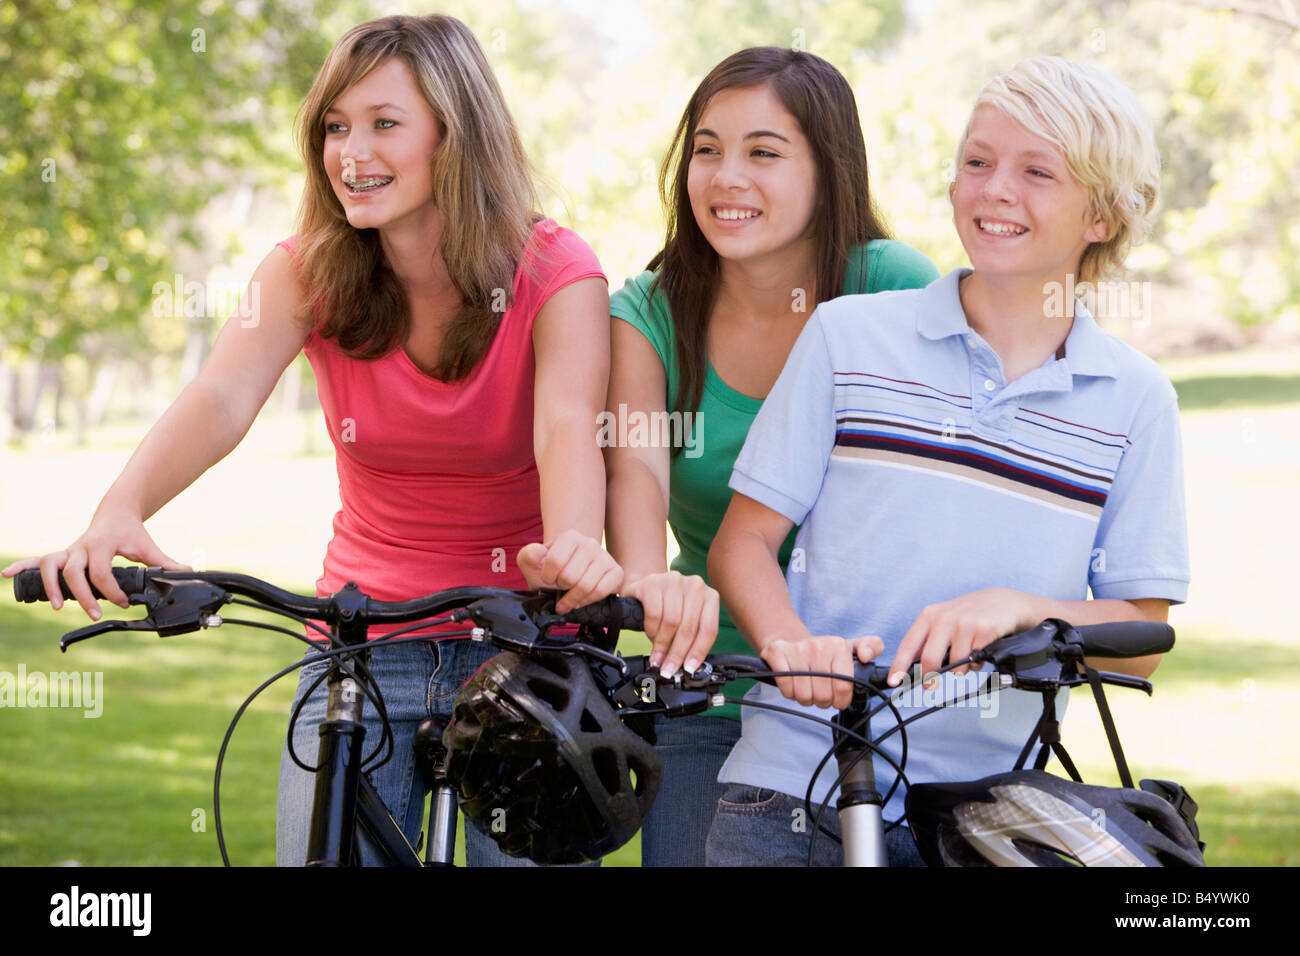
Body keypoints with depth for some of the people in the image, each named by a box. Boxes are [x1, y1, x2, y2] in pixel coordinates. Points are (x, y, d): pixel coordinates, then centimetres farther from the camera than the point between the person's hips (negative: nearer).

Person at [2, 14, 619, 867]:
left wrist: (574, 548, -52)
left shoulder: (555, 273, -12)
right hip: (362, 637, 2)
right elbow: (221, 398, -23)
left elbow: (568, 425, -30)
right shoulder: (307, 272, -6)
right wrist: (119, 513, -44)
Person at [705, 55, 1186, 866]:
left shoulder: (1134, 398, 5)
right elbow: (743, 541, 3)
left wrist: (1017, 609, -16)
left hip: (990, 797, 1)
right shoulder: (850, 334, 3)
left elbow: (1140, 639, 3)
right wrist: (791, 643, -17)